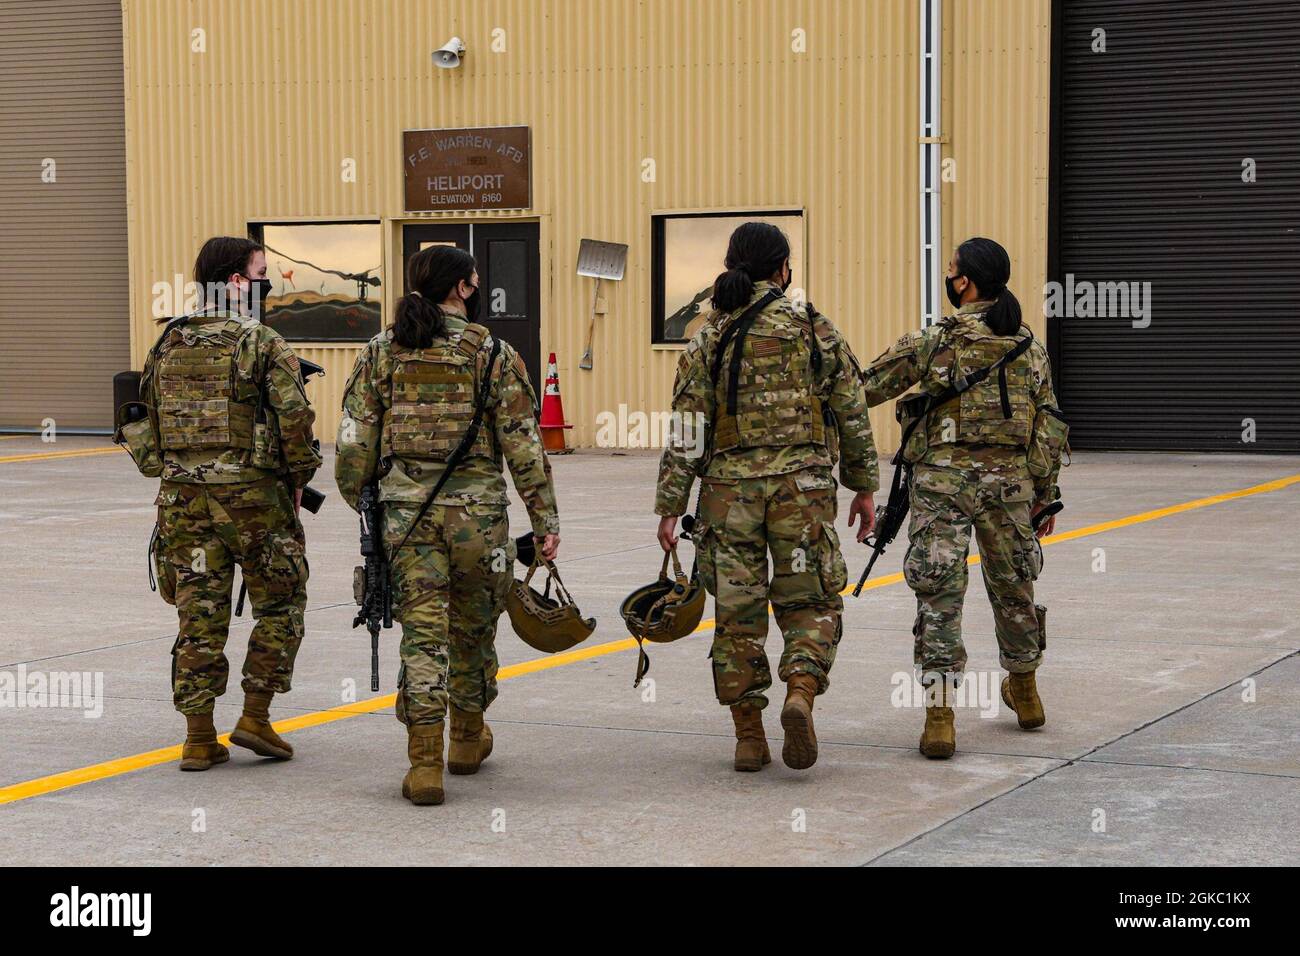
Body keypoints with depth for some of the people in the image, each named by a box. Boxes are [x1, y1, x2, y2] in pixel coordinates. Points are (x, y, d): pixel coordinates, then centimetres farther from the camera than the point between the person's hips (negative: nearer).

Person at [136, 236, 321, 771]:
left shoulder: (167, 346, 10)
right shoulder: (262, 345, -8)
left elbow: (146, 421, 14)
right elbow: (295, 420, -13)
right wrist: (297, 480, 2)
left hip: (182, 497, 5)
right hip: (253, 494, -5)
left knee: (199, 615, 8)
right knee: (280, 606, 11)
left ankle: (199, 738, 7)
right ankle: (255, 717, 8)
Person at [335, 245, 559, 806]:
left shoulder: (379, 354, 4)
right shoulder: (494, 355, -2)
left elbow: (355, 442, 4)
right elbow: (523, 446, -3)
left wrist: (360, 501, 18)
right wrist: (545, 519, 1)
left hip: (405, 508, 1)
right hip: (477, 508, -1)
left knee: (422, 630, 0)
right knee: (473, 626, 17)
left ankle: (424, 760, -11)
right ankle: (468, 739, 35)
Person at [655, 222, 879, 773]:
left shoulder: (708, 339, 2)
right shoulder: (816, 330, 2)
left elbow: (686, 434, -1)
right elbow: (853, 417, 5)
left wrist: (670, 507, 2)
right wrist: (864, 488, 15)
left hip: (729, 489, 1)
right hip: (802, 485, -1)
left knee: (738, 612, 9)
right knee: (809, 602, 10)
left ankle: (748, 736, 11)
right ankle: (801, 692, -15)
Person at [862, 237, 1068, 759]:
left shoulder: (930, 342, -5)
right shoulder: (1030, 348, 6)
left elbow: (867, 389, -1)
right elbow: (1050, 426, 8)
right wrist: (1045, 493, 14)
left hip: (942, 478, -4)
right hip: (1010, 480, 4)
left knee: (939, 595, -3)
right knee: (1012, 585, 19)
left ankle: (939, 715, -11)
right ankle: (1024, 692, 38)